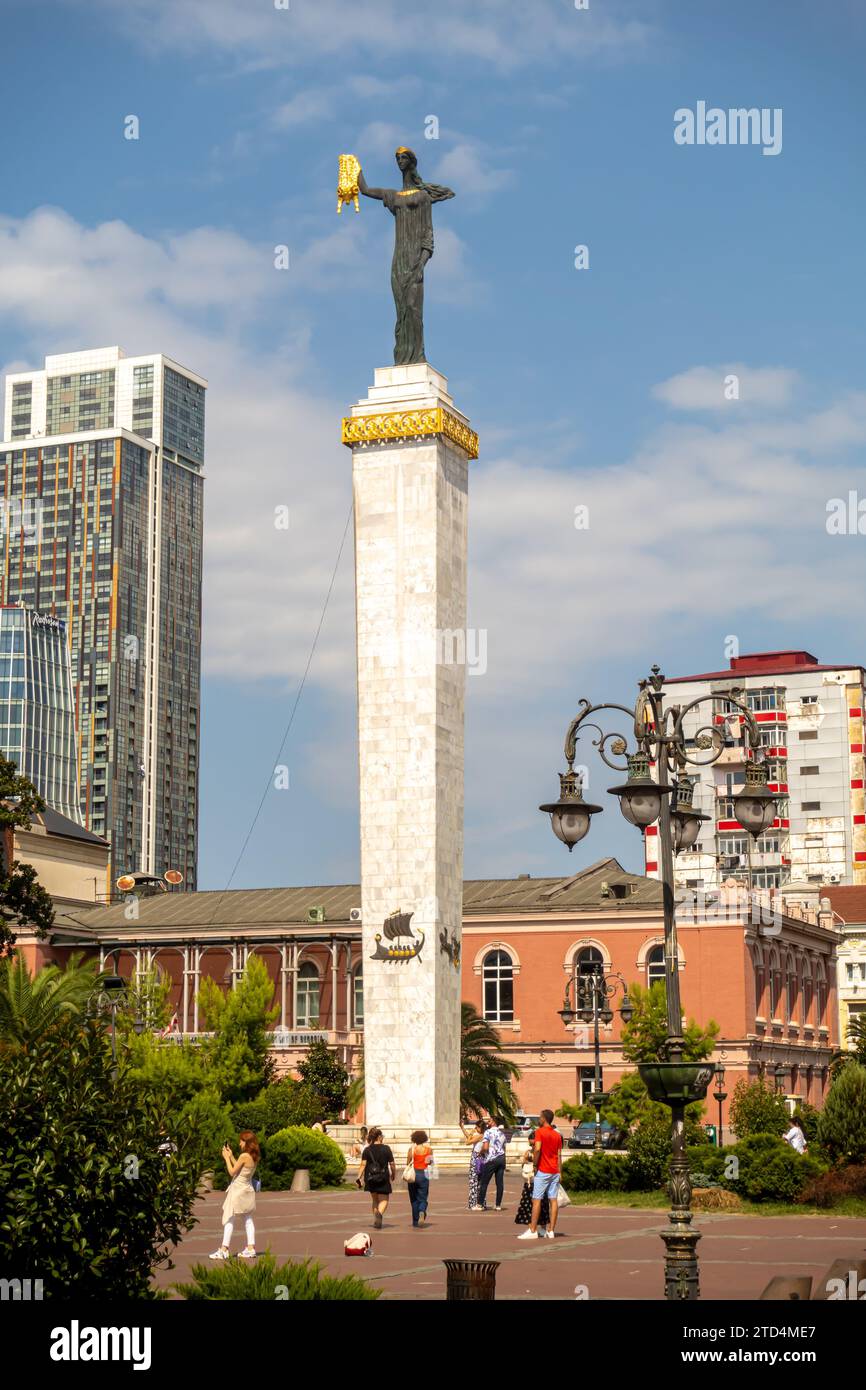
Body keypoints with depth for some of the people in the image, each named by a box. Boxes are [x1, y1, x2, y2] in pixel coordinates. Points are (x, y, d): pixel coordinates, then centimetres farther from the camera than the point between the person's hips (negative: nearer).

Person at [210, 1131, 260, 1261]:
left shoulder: (244, 1156, -20)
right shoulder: (254, 1157, 3)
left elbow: (232, 1172, -15)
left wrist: (226, 1157, -6)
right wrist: (231, 1156, 13)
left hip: (237, 1189, -8)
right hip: (248, 1190, 8)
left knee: (229, 1219, -3)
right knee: (248, 1220, 11)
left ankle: (224, 1250, -3)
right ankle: (251, 1248, 9)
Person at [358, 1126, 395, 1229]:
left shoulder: (367, 1150, 1)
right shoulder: (386, 1149, -2)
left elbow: (363, 1165, -7)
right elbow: (392, 1164, 1)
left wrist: (359, 1178, -6)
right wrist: (393, 1175, 17)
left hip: (370, 1178, 3)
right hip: (383, 1178, -3)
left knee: (375, 1200, 20)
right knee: (383, 1200, 1)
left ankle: (376, 1221, 19)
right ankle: (380, 1213, -29)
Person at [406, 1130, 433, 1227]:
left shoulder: (411, 1149, -6)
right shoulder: (428, 1149, -3)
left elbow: (408, 1163, -3)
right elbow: (430, 1162, 5)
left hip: (413, 1174, 0)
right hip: (424, 1174, 0)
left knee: (414, 1199, 12)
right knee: (422, 1198, 6)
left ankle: (415, 1221, 13)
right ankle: (422, 1212, -25)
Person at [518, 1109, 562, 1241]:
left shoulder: (540, 1131, -8)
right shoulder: (557, 1135, 12)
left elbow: (537, 1149, -22)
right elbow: (559, 1155, 12)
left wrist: (534, 1164, -11)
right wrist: (559, 1173, 13)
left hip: (543, 1171, -6)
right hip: (554, 1171, 6)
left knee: (536, 1200, -4)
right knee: (553, 1200, 4)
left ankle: (533, 1231, -6)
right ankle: (551, 1231, 3)